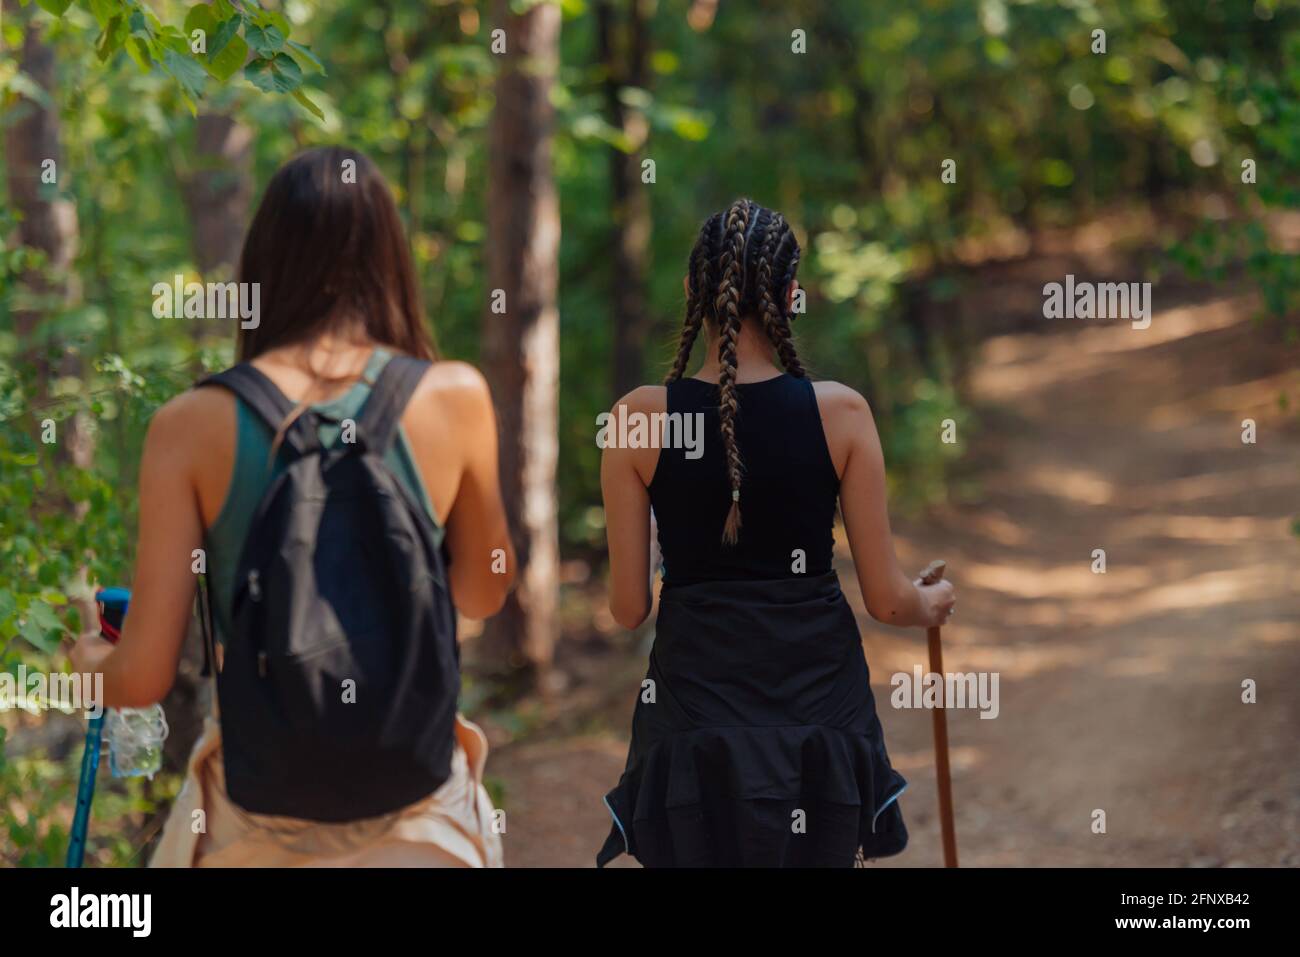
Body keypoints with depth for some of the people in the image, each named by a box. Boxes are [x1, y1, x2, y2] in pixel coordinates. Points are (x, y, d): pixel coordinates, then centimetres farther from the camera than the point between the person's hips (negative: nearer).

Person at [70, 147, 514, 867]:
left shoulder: (192, 425, -9)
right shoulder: (454, 399, -8)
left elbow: (143, 678, -7)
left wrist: (92, 664, 15)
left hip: (257, 818, -1)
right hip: (415, 816, 1)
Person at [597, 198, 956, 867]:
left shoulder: (641, 416, -6)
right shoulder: (841, 411, -6)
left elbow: (628, 607, -2)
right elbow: (886, 599, -1)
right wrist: (932, 605, 22)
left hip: (696, 702, -1)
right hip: (818, 704, 1)